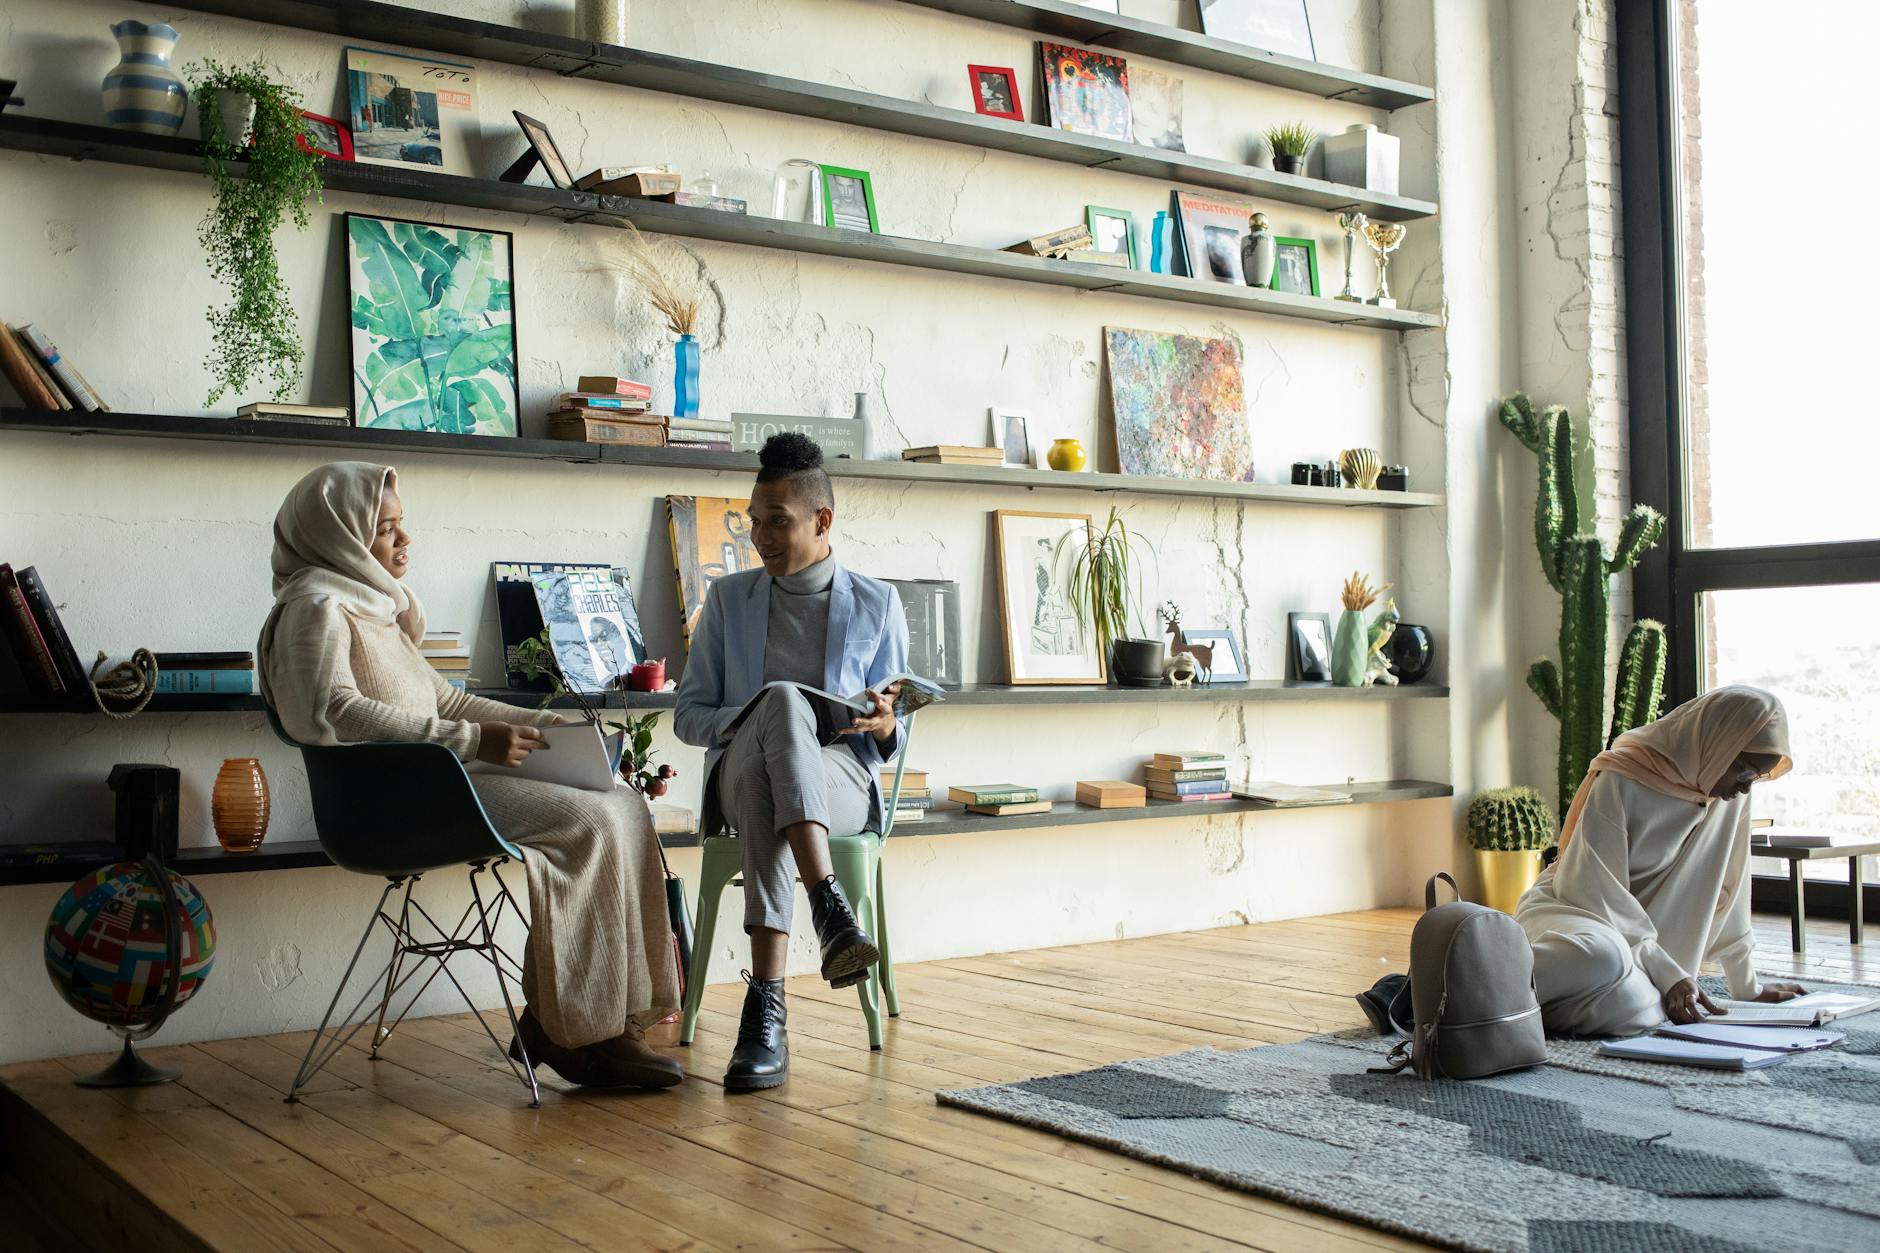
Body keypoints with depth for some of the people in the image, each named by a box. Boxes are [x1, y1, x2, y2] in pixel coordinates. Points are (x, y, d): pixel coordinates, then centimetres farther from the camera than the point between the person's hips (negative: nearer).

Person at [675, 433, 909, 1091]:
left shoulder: (876, 604, 14)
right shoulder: (728, 598, 17)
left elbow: (893, 737, 15)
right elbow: (688, 715, 13)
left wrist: (884, 726, -11)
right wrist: (748, 719, -9)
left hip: (841, 778, 0)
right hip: (740, 771, 1)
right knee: (782, 701, -38)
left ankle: (765, 1009, -49)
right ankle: (829, 908, -53)